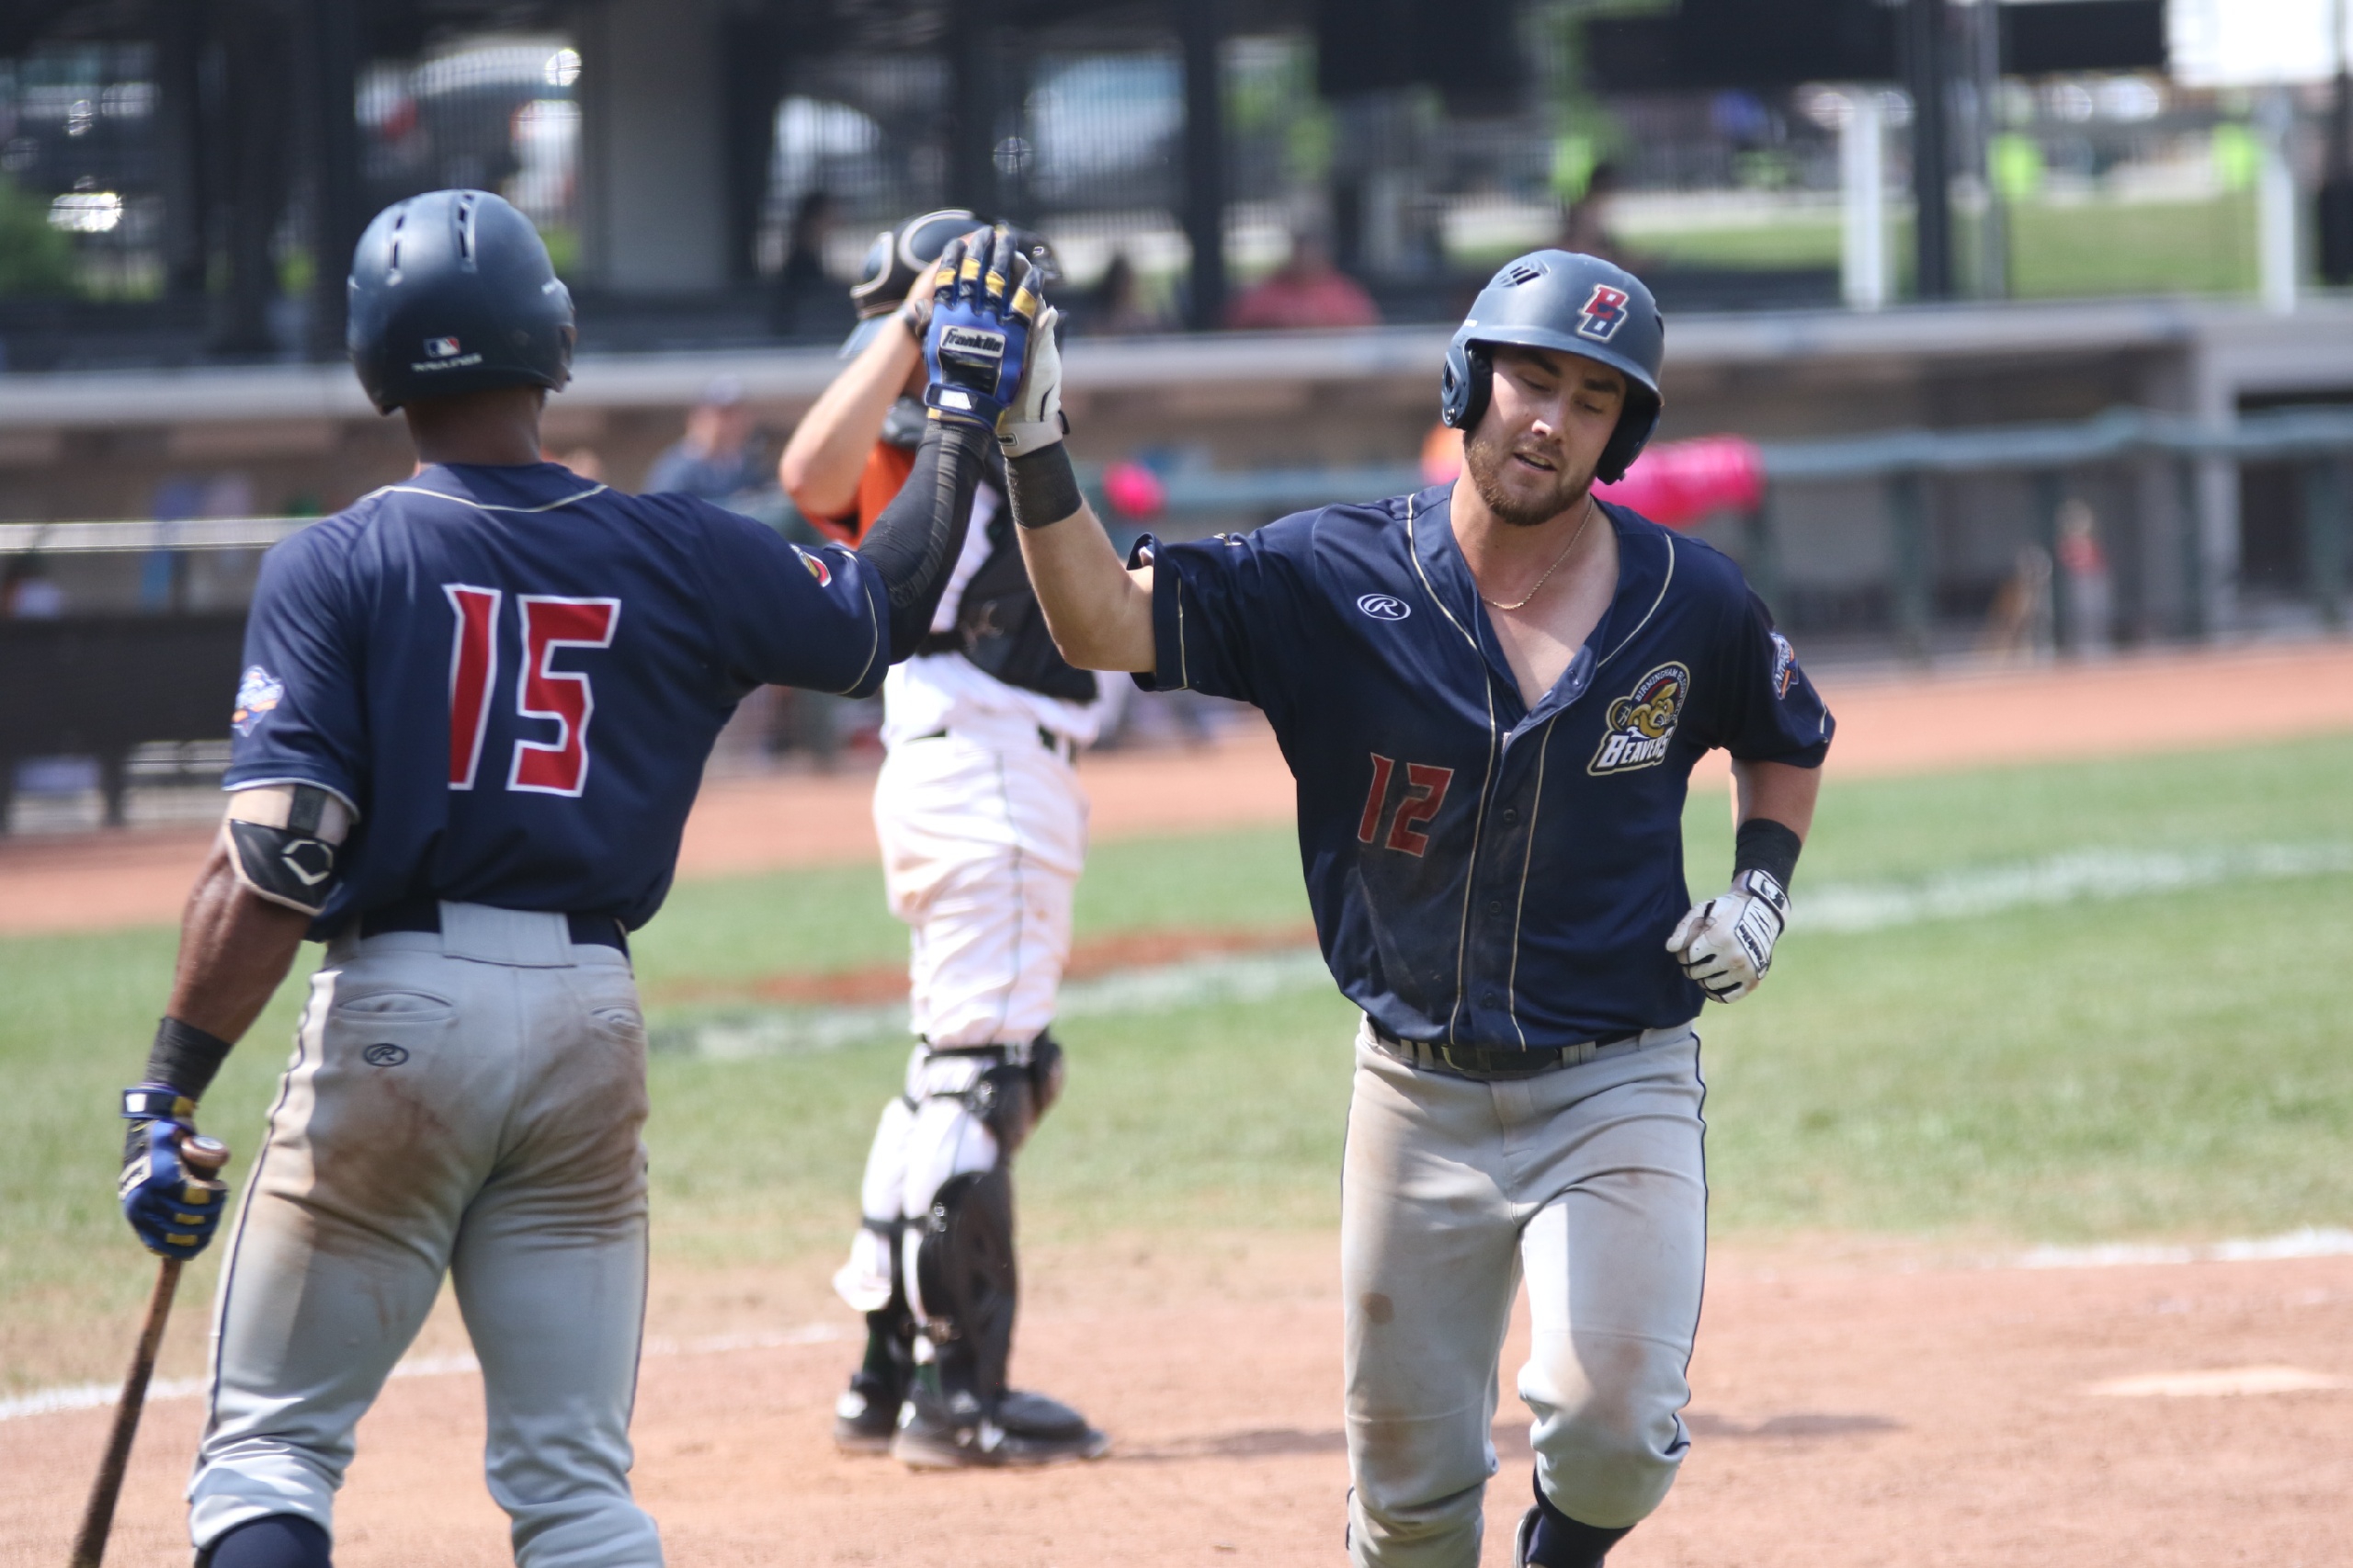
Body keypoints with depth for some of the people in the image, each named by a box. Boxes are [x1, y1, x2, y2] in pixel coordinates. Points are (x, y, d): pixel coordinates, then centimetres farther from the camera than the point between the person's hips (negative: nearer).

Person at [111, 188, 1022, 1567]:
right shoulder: (674, 558, 1)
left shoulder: (333, 570, -7)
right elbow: (884, 613, 18)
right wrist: (964, 414, 29)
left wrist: (170, 1093, -13)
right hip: (590, 1019, 3)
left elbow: (273, 862, -15)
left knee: (269, 1452, 3)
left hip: (393, 1008, -3)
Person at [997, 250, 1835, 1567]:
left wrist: (1764, 884, -1)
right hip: (1418, 1095, 1)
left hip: (1619, 1086, -1)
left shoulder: (1693, 605, -5)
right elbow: (1106, 624, -17)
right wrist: (1036, 449, -30)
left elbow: (1790, 741, 16)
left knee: (1613, 1430, -18)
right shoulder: (1335, 579, -9)